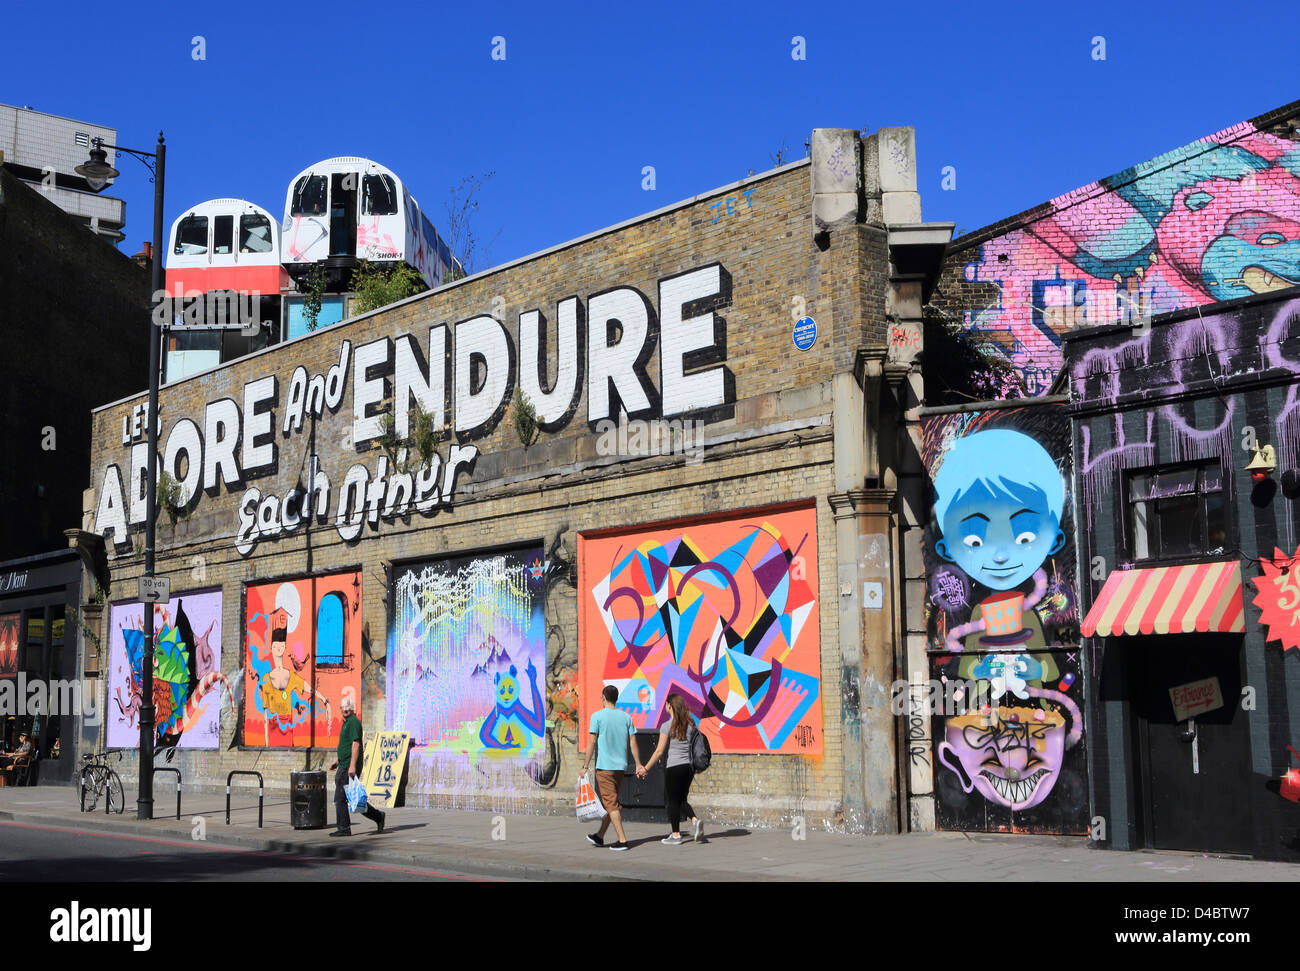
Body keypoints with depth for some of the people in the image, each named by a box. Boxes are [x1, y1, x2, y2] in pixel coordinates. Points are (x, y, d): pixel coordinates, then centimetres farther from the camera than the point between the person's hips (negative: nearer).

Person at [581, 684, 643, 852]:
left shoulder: (598, 716, -6)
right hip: (621, 766, 6)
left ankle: (622, 839, -11)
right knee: (611, 802, 15)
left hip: (604, 766, -6)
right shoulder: (626, 717, 7)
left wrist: (585, 766, -4)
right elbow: (632, 743, 5)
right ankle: (599, 836, 27)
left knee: (611, 803, -4)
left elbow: (592, 742, -9)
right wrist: (639, 765, 8)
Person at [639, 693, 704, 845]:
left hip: (674, 767, -6)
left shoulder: (667, 726, -10)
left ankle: (676, 835, 9)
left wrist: (646, 769, -5)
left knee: (673, 801, 5)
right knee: (682, 800, 17)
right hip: (689, 766, 6)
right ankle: (695, 820, -6)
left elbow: (659, 751, -11)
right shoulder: (691, 724, 6)